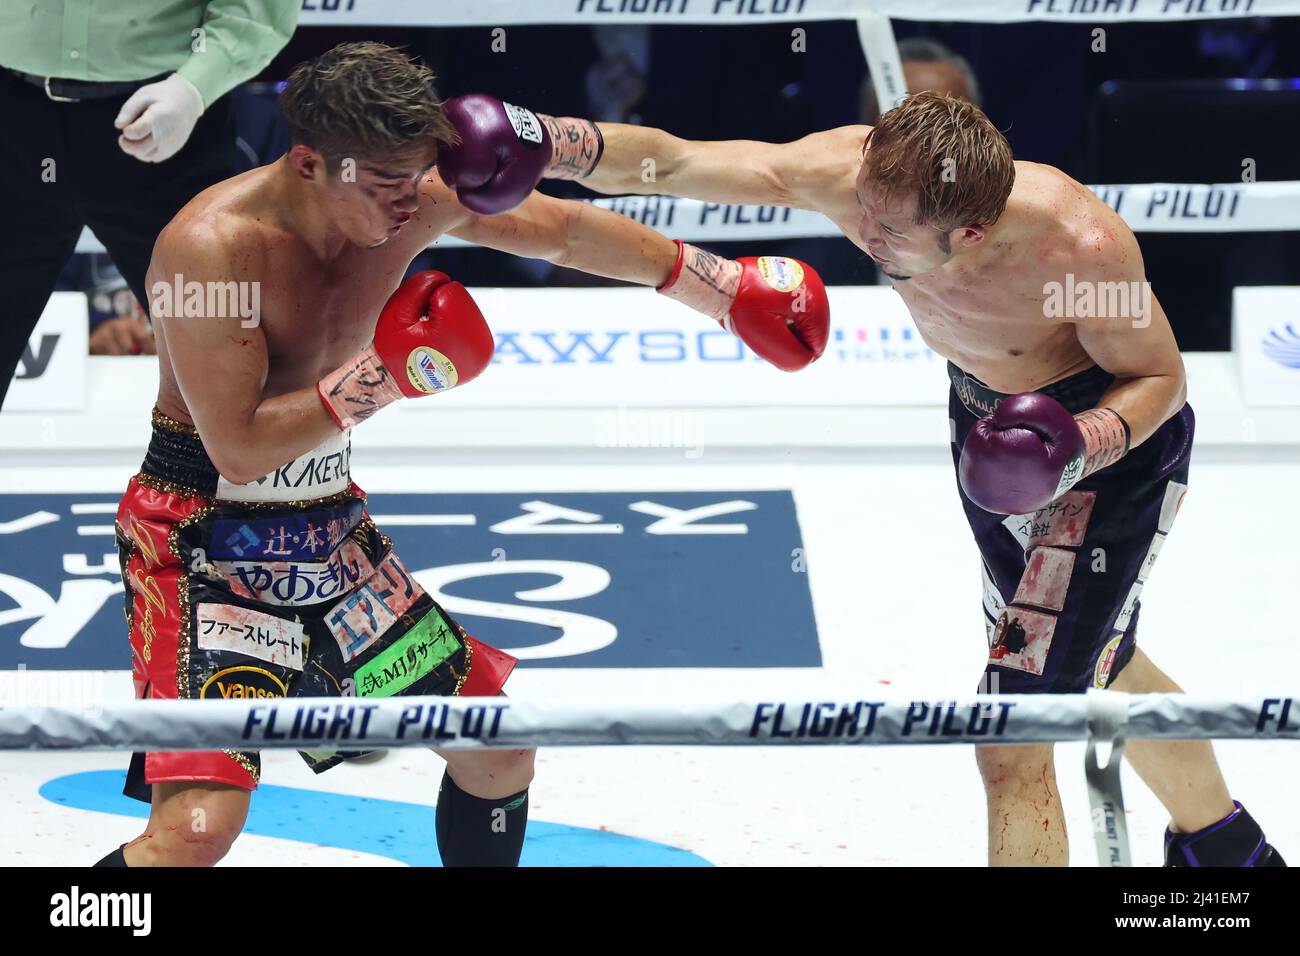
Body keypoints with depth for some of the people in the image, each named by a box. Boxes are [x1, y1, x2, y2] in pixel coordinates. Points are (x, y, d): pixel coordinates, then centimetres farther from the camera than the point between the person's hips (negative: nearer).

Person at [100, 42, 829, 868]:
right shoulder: (213, 245, -25)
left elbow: (564, 230, 8)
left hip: (327, 522, 7)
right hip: (204, 537, -7)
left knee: (499, 748, 12)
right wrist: (381, 378, -25)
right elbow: (238, 447, -25)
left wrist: (714, 286, 10)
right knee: (198, 824, -24)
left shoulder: (418, 200, -7)